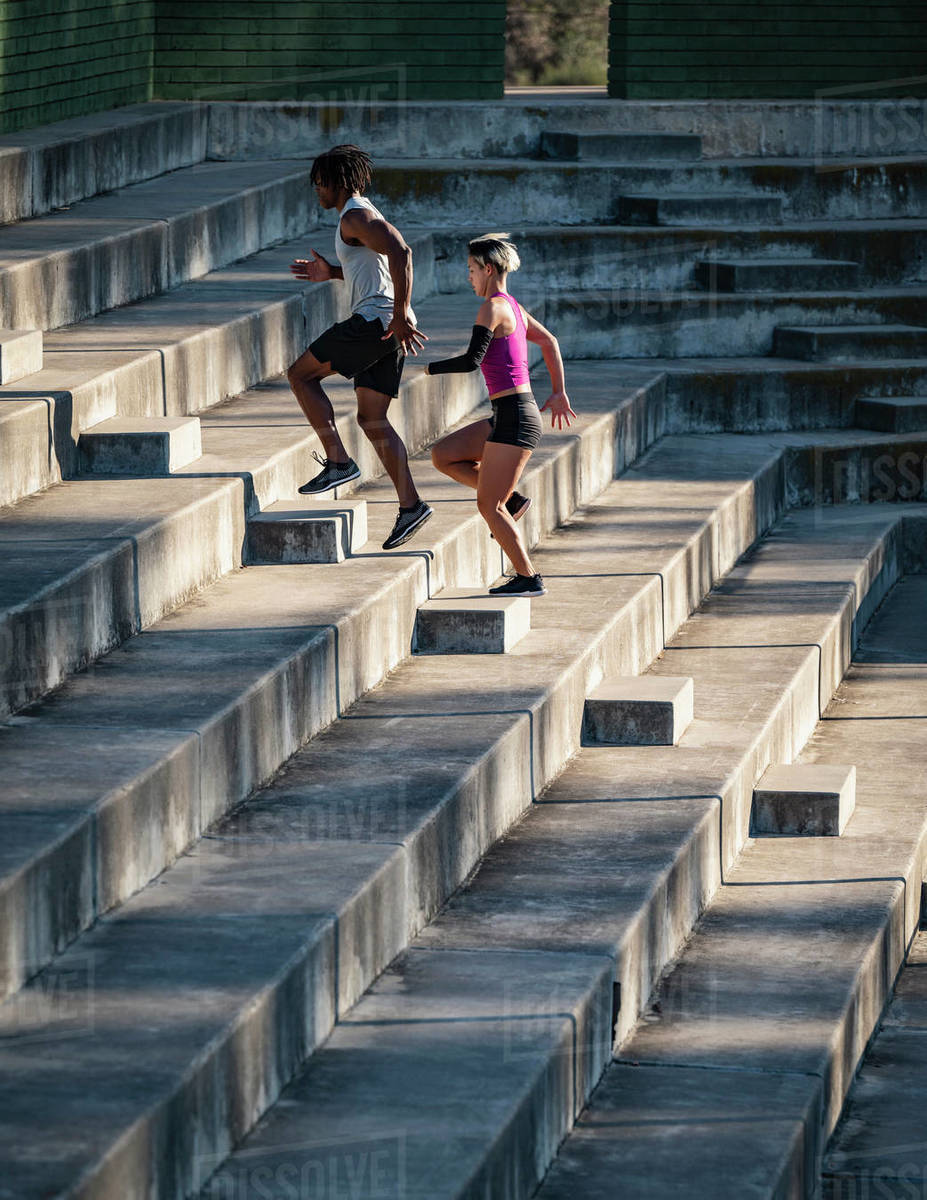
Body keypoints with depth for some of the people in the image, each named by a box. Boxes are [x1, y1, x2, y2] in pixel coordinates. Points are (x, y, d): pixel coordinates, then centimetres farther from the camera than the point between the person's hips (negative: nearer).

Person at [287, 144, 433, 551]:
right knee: (371, 419, 9)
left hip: (375, 319, -10)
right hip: (386, 328, 10)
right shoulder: (362, 215, 22)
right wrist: (331, 273, 26)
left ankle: (338, 461, -7)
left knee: (301, 374, -1)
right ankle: (410, 505, 2)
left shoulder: (355, 217, -11)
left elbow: (401, 254, -25)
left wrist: (400, 316, -27)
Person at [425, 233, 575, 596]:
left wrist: (428, 368, -8)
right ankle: (511, 499, 11)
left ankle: (529, 579, 3)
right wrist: (558, 393, 30)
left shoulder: (493, 308, -14)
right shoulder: (513, 307, 14)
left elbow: (471, 360, -22)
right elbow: (549, 341, 26)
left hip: (515, 417, -9)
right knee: (442, 455, 14)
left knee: (488, 505, -3)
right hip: (507, 416, 9)